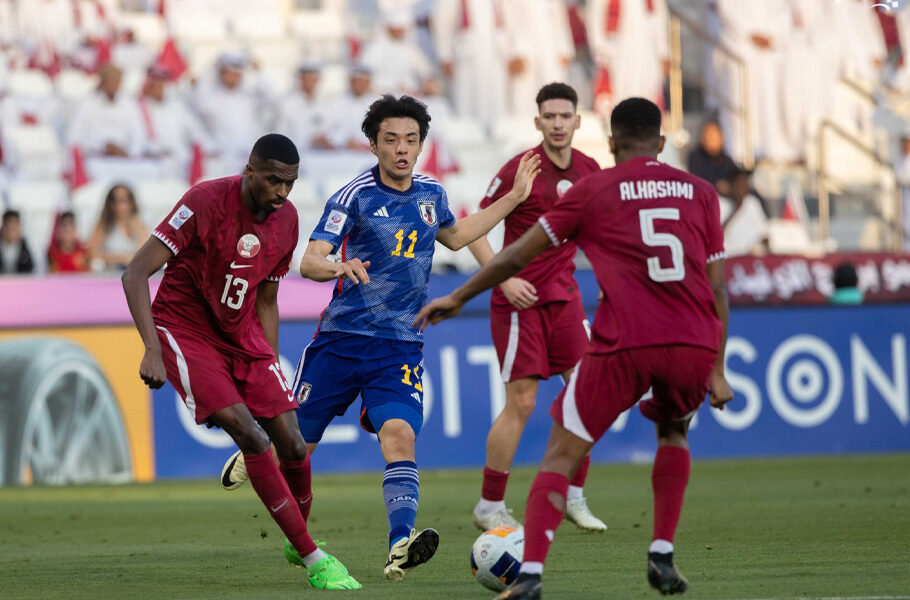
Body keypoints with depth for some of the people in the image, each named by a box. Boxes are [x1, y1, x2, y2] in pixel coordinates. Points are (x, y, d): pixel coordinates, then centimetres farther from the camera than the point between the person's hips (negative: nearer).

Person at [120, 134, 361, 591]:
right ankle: (314, 560, -18)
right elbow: (136, 273, -21)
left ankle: (299, 536, 25)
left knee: (292, 445, -4)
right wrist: (152, 350, -29)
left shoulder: (286, 219, -1)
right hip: (186, 331, -6)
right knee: (251, 437, -21)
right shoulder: (205, 202, -21)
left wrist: (272, 373, 10)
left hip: (243, 335, 6)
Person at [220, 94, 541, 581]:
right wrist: (340, 267, -40)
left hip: (400, 347, 2)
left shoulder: (431, 194, 8)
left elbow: (454, 236, 31)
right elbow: (309, 261, -17)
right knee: (295, 443, 8)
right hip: (343, 337, -2)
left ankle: (400, 549, -33)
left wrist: (513, 199, 29)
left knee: (399, 436, -22)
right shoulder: (355, 196, -9)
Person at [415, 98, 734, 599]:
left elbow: (518, 256, 12)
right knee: (672, 432, 32)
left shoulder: (592, 190, 9)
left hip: (623, 345, -3)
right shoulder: (699, 191, 16)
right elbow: (717, 288, 14)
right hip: (694, 344, 3)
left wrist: (458, 298, 23)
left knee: (562, 454, 2)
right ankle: (662, 556, 21)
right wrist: (716, 371, 19)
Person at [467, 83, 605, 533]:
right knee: (521, 403, -7)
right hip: (520, 299, -6)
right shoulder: (519, 170, -12)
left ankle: (573, 497, 12)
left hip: (564, 296, 6)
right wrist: (504, 279, -21)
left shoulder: (589, 171, 5)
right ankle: (489, 508, 4)